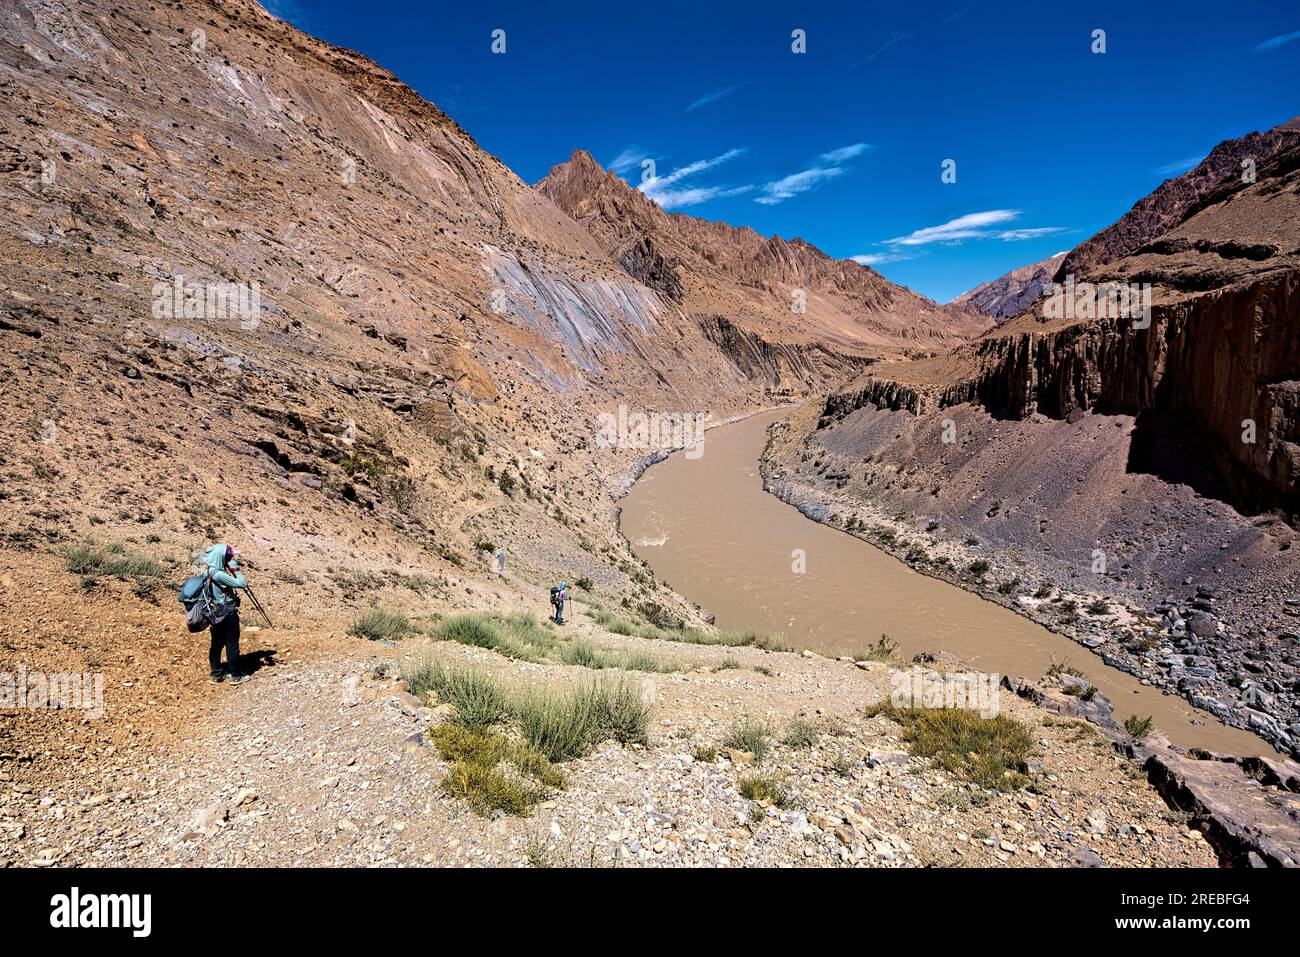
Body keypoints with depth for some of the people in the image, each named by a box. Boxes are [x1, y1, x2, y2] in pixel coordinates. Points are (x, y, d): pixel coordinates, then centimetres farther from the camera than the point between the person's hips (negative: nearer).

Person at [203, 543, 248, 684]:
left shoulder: (209, 571, 4)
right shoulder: (218, 575, -25)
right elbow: (241, 584, -24)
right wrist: (235, 568, -17)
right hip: (227, 614, -9)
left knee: (217, 644, 15)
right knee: (232, 645, 4)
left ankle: (217, 674, 25)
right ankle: (235, 676, 14)